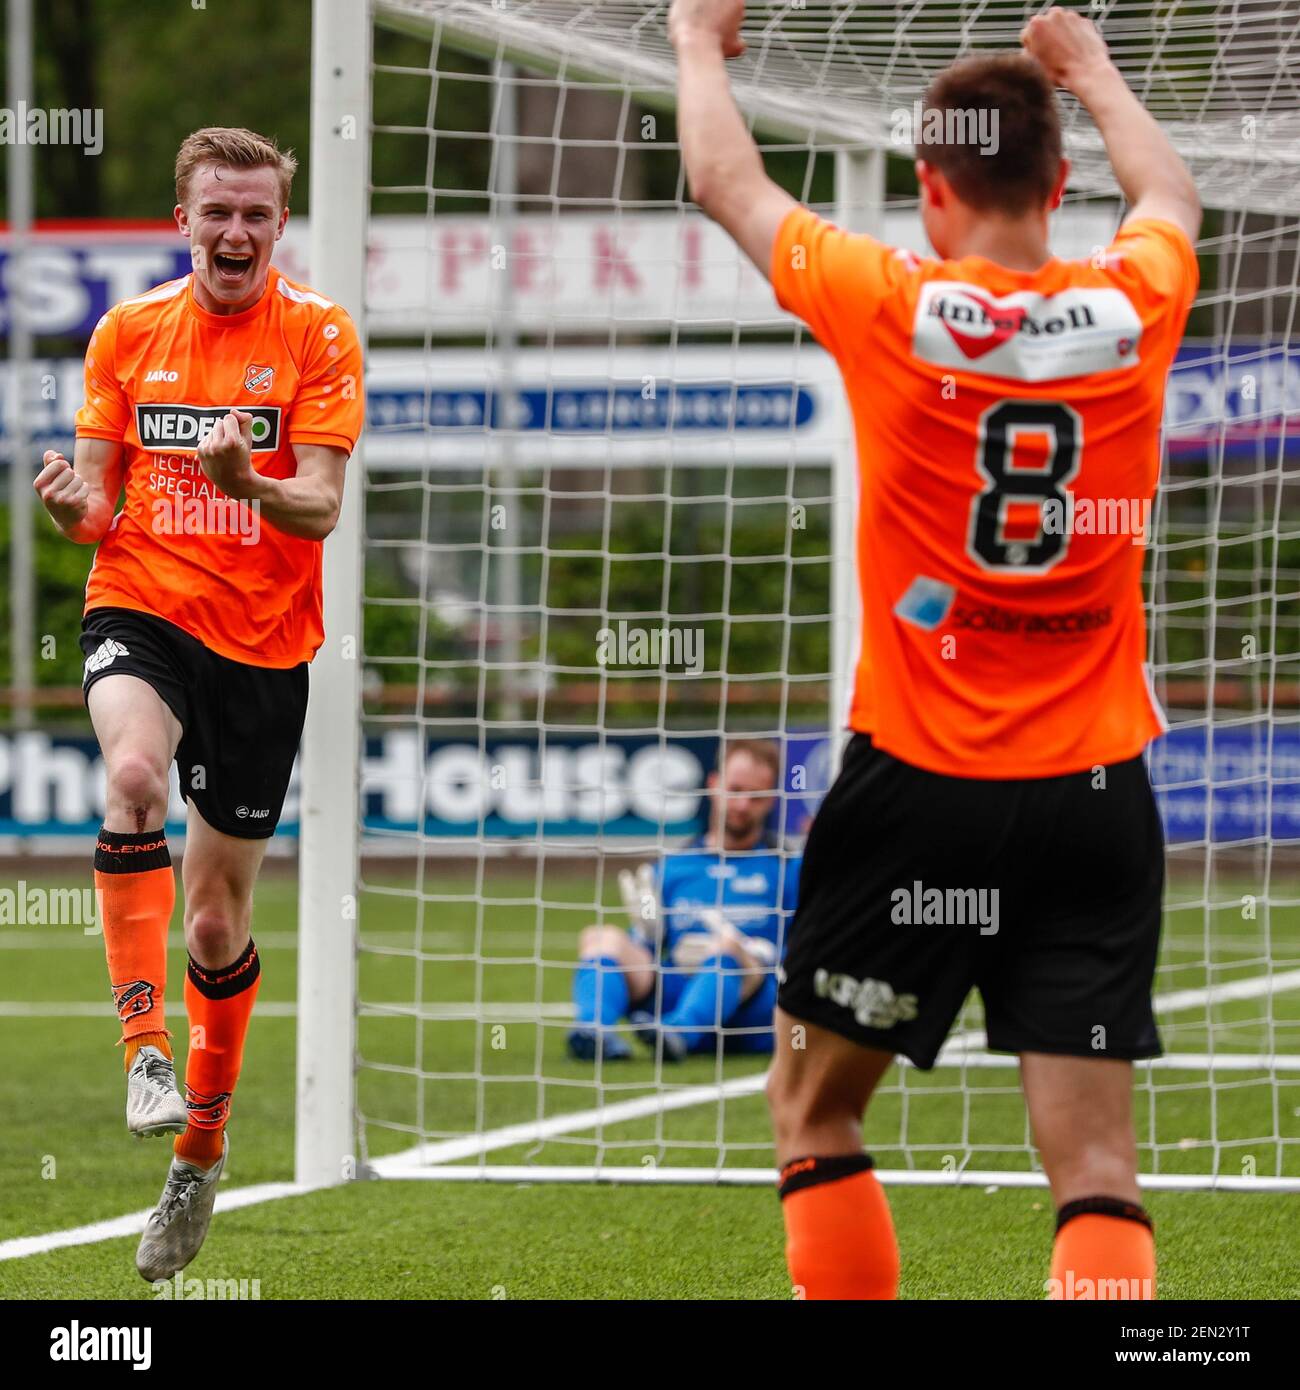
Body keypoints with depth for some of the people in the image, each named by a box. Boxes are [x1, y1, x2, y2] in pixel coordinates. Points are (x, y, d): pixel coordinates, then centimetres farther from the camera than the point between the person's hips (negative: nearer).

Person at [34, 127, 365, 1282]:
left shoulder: (316, 336, -2)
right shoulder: (130, 332, 6)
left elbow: (321, 506, -10)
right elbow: (99, 502, 9)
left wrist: (245, 483, -32)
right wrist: (74, 505, -15)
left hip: (263, 643, 0)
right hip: (141, 609, 1)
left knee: (217, 919, 5)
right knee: (135, 774, -34)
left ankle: (202, 1142, 26)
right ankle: (146, 1048, -32)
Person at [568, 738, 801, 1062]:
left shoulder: (788, 869, 14)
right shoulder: (673, 868, 23)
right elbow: (643, 953, 21)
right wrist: (646, 932, -2)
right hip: (673, 993, 3)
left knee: (728, 948, -34)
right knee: (603, 938, -17)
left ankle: (680, 1033, -63)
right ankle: (591, 1032, -47)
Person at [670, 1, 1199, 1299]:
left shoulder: (892, 307, -8)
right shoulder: (1132, 310, -1)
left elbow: (727, 183, 10)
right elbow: (1171, 195, 25)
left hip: (918, 783, -2)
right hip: (1095, 796, 2)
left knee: (814, 1111, 16)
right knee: (1096, 1168, -3)